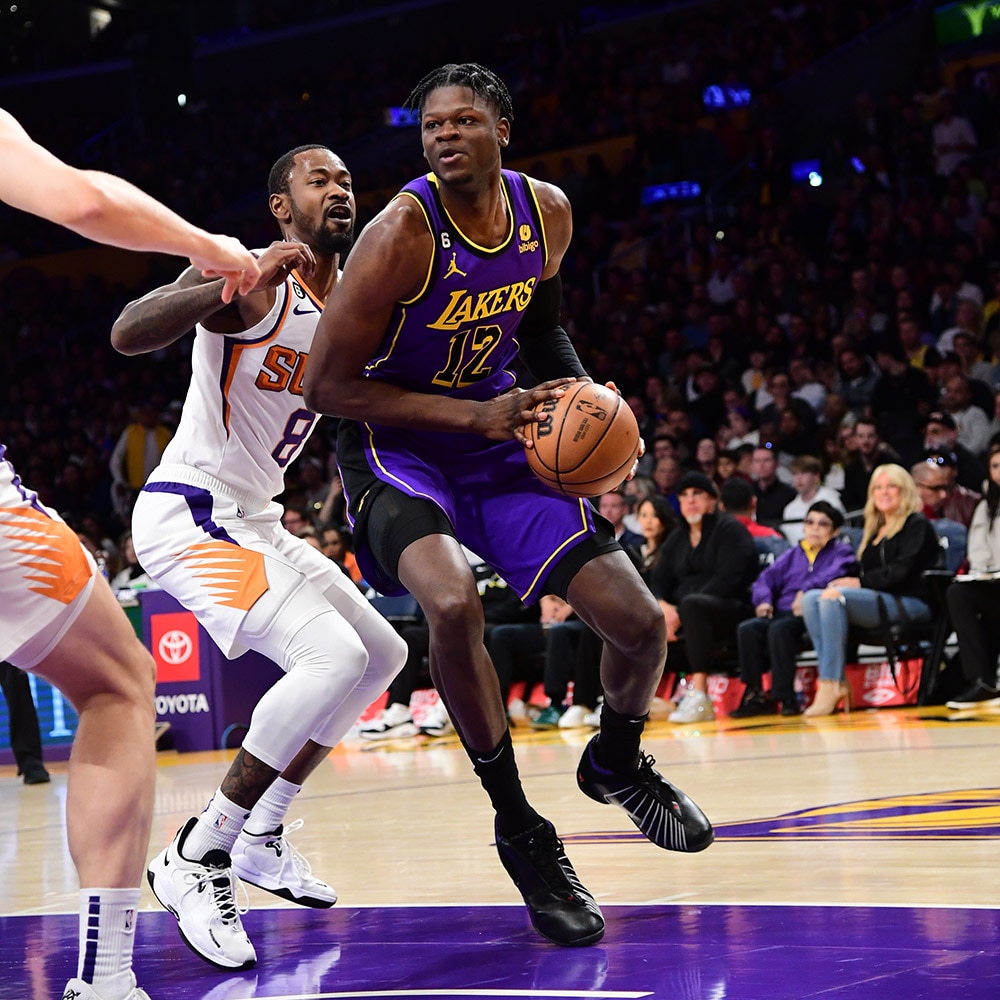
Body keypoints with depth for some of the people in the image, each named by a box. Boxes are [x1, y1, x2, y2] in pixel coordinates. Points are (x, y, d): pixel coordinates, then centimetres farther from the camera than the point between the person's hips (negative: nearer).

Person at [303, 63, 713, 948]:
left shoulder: (547, 212, -4)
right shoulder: (402, 232, -22)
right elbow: (327, 386, -20)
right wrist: (472, 416, -25)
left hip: (500, 436, 5)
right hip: (395, 444, -5)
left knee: (639, 622, -3)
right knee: (453, 602, -35)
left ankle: (617, 763, 33)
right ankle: (520, 830, -15)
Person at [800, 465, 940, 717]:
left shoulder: (917, 524, 4)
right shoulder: (873, 531, 26)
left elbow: (903, 571, -10)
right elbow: (863, 573, 21)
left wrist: (860, 582, -13)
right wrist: (845, 581, -2)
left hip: (911, 604, -7)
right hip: (877, 602, 7)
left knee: (833, 598, -30)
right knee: (811, 598, -17)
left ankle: (831, 685, -35)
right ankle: (836, 681, -29)